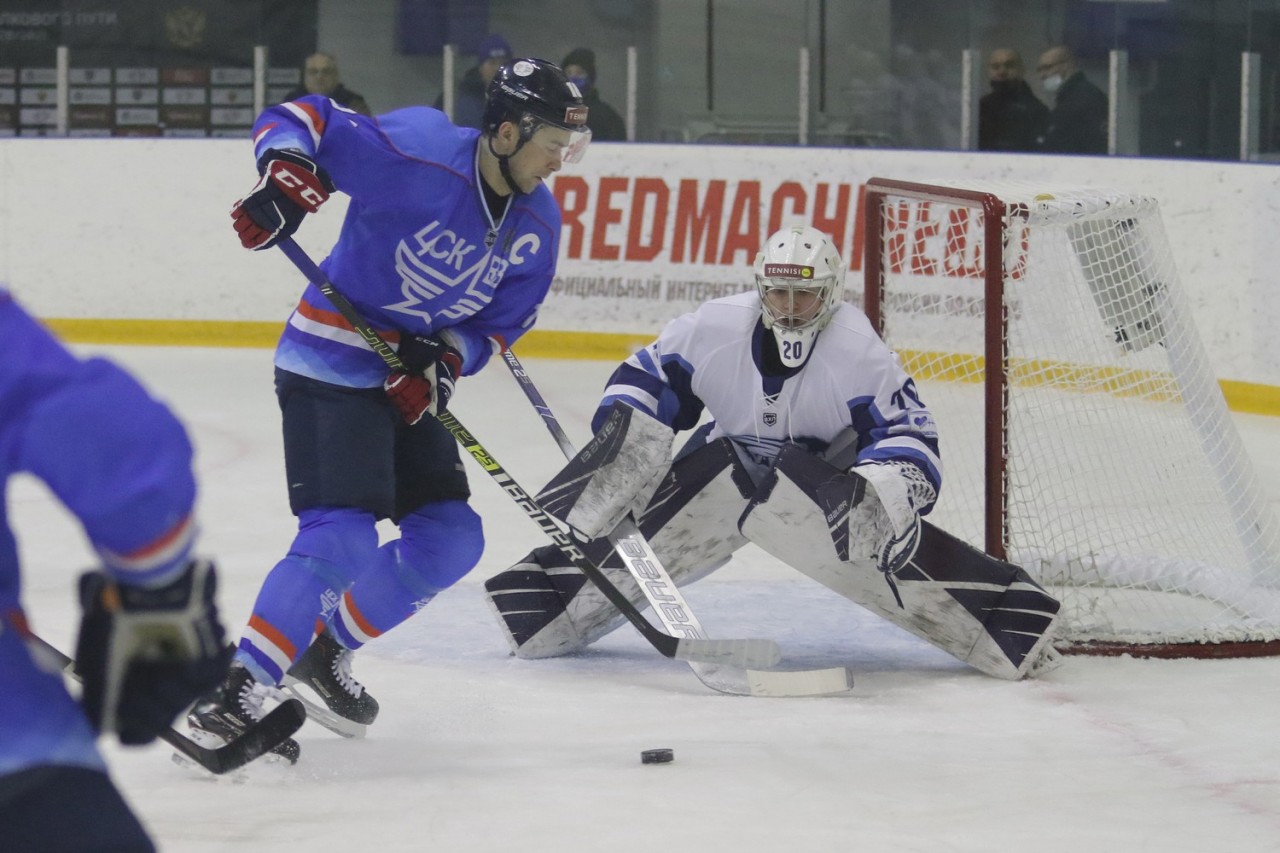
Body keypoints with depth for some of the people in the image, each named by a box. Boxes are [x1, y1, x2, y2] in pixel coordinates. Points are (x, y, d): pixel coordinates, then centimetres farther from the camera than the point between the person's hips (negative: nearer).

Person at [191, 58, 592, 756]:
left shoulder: (537, 223, 0)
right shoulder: (415, 156, -22)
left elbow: (500, 322, 7)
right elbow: (299, 121, -16)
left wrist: (445, 357, -13)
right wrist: (285, 172, -36)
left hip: (410, 383, 8)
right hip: (330, 368, -8)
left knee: (450, 538, 7)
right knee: (342, 540, -20)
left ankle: (324, 652, 23)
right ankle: (234, 692, -19)